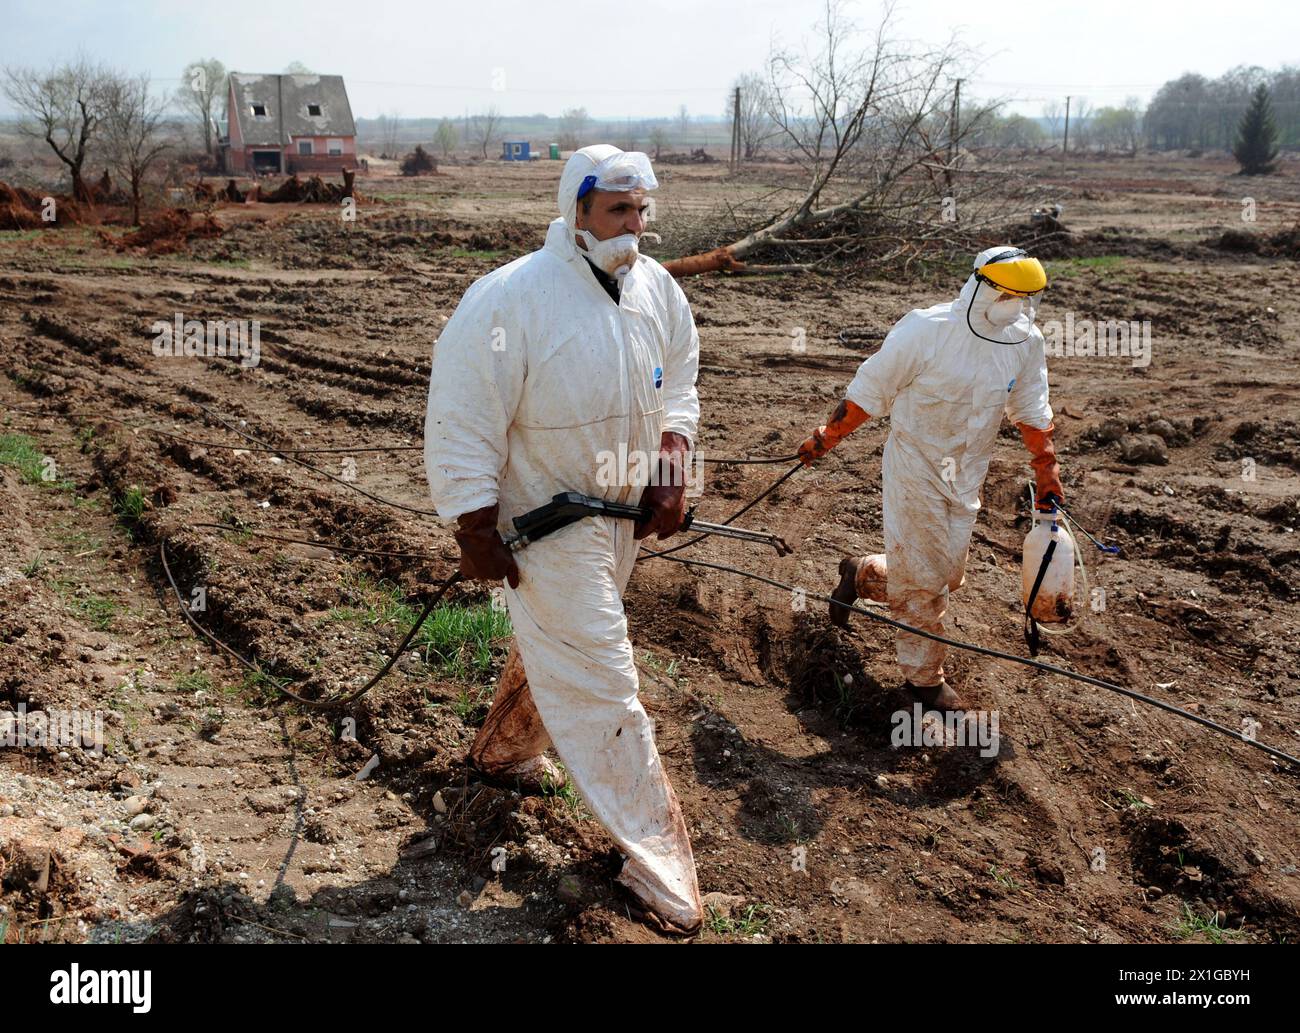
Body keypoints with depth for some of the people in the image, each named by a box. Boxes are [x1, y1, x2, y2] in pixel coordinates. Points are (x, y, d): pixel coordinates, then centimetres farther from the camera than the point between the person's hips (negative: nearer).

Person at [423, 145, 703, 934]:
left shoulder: (655, 287, -3)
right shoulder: (509, 300, -23)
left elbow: (679, 379, 11)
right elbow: (462, 422, -20)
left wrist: (671, 467, -3)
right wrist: (477, 534, -19)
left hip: (623, 511, 7)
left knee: (558, 648, 26)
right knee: (601, 684, -4)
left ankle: (505, 749, 55)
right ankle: (657, 860, 8)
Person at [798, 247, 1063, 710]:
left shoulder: (1026, 342, -4)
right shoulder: (925, 330, -20)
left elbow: (1032, 411, 11)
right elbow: (868, 391, -11)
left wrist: (1047, 470, 15)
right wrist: (825, 439, -6)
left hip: (965, 477, 6)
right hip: (914, 468, -6)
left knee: (947, 574, 11)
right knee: (924, 578, 3)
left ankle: (862, 573, 38)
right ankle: (924, 676, 24)